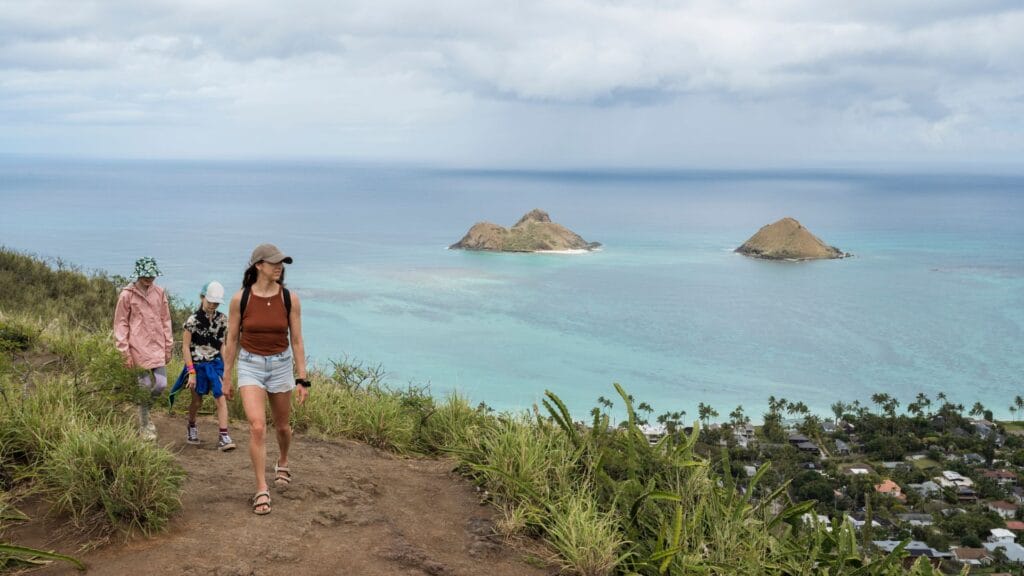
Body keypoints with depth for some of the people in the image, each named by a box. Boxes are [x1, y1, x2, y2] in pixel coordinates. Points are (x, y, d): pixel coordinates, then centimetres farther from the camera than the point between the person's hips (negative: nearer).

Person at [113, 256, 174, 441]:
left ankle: (144, 408, 30)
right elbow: (120, 324, -3)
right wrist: (125, 352, -7)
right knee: (145, 387, 0)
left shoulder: (159, 293, 7)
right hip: (139, 349, -4)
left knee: (161, 384, 0)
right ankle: (144, 427, 14)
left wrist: (168, 346, 11)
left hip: (158, 348, 4)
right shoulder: (127, 295, -5)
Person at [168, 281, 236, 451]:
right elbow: (185, 347, -10)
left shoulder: (222, 319, 0)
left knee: (221, 398, -10)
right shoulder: (193, 320, -12)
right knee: (197, 401, 13)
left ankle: (224, 437, -10)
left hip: (215, 364, 2)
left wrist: (226, 368, 8)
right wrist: (191, 372, -13)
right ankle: (192, 427, 42)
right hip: (197, 365, -2)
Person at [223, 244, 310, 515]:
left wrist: (302, 380, -5)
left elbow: (297, 341, -3)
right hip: (250, 366, -2)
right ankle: (262, 490, -5)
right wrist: (227, 378, 4)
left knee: (282, 425, 17)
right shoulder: (240, 299, -10)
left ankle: (282, 462, 49)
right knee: (257, 427, -16)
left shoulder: (290, 299, -8)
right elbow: (232, 340, -1)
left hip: (281, 365, 2)